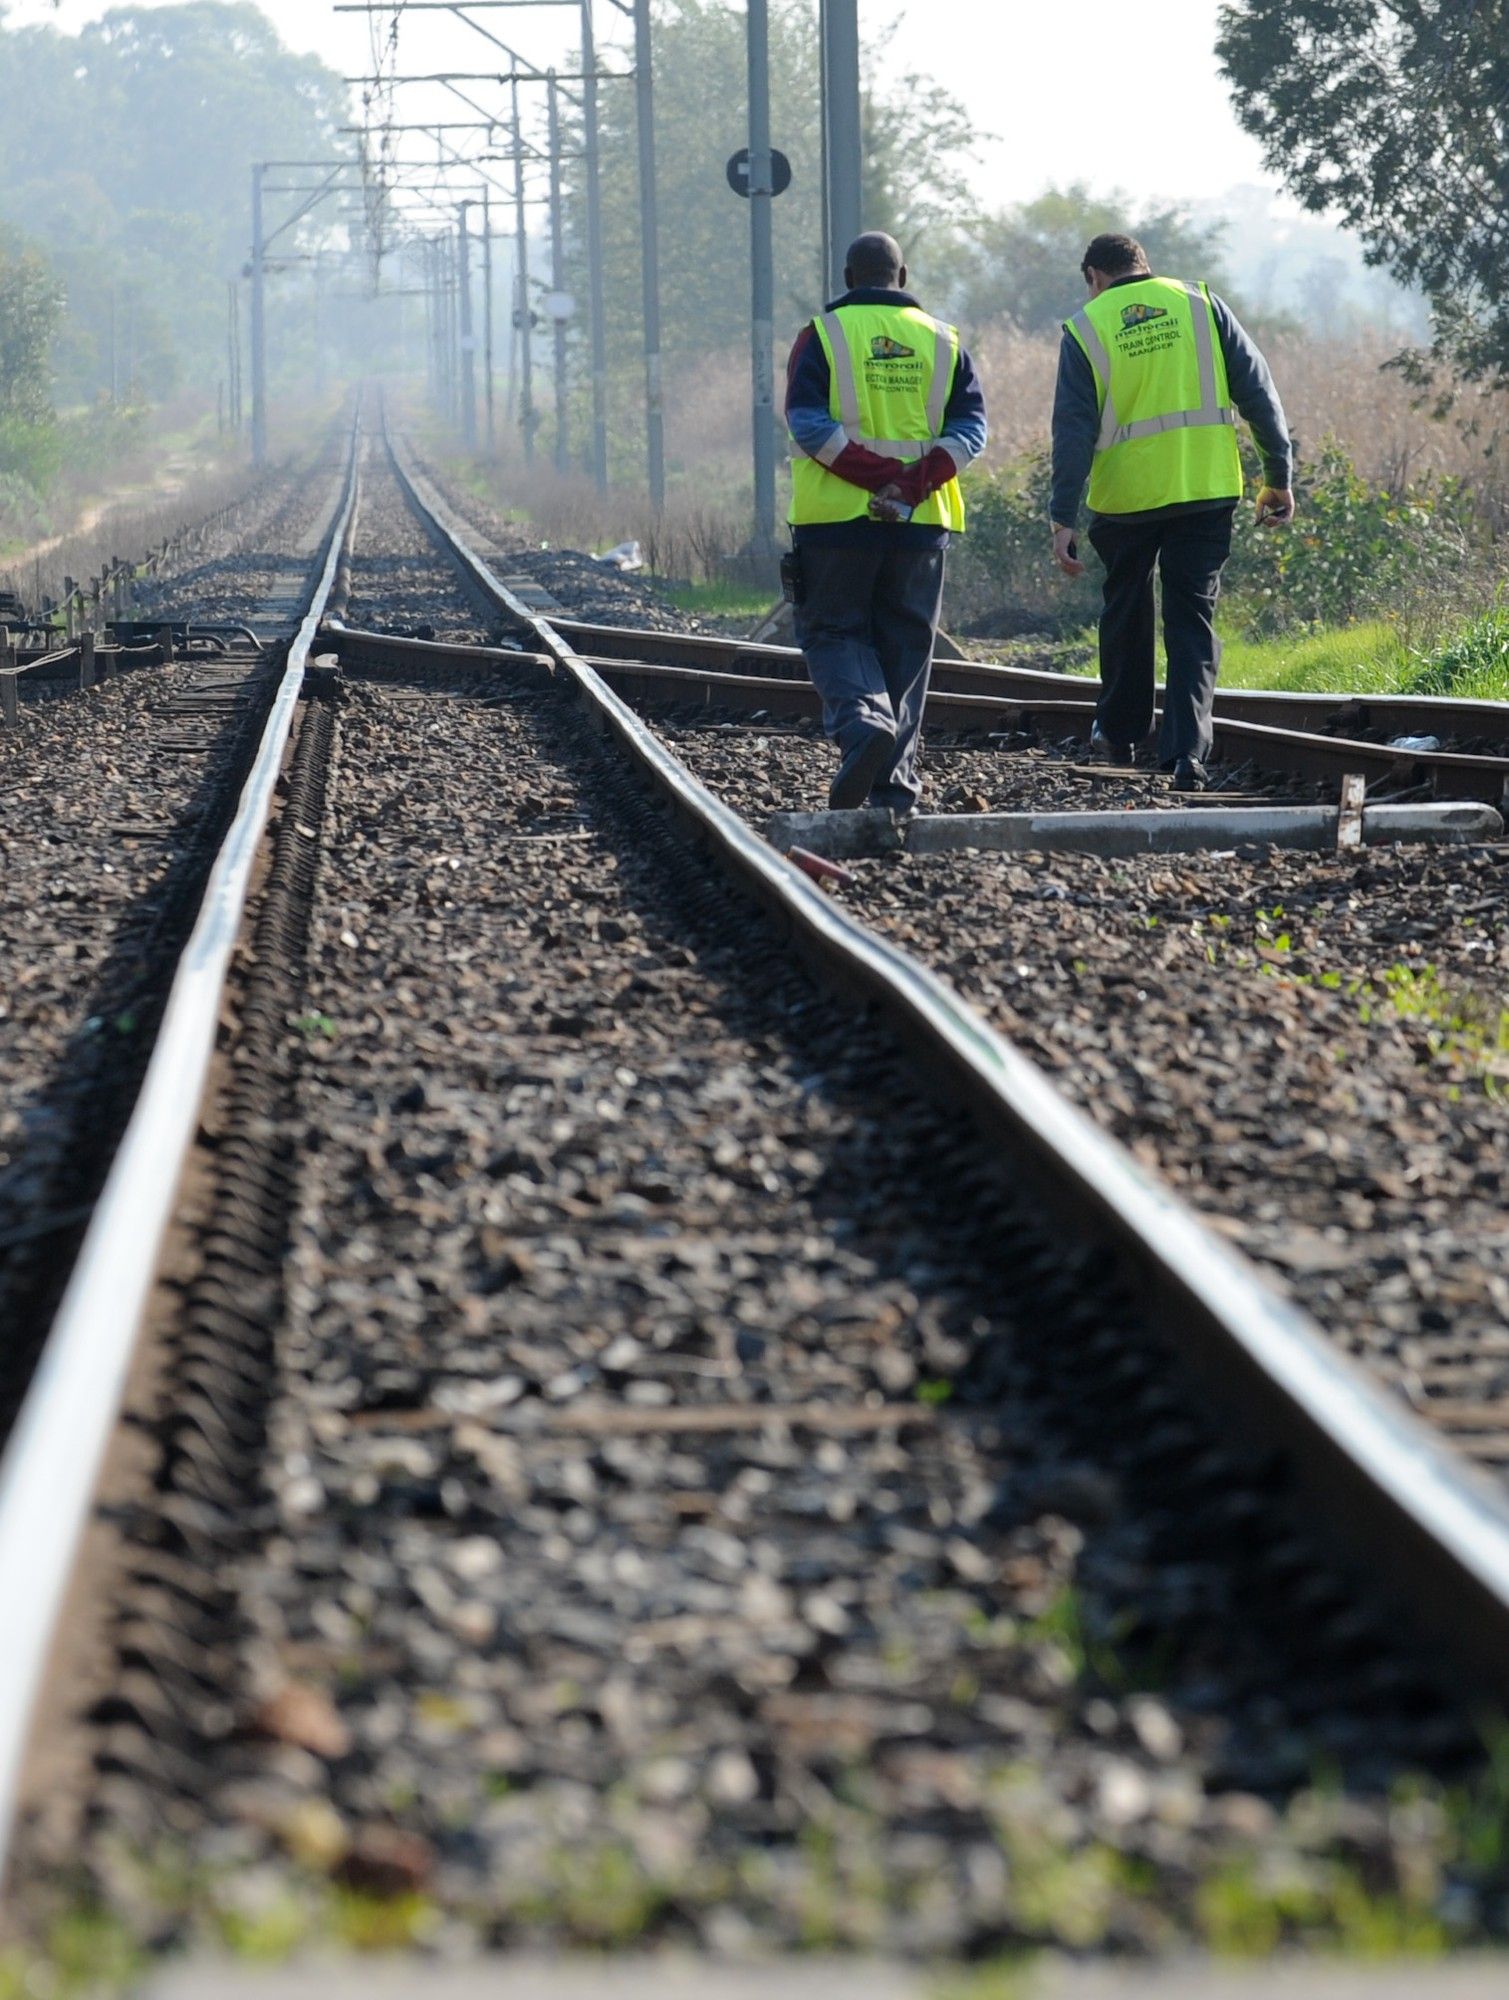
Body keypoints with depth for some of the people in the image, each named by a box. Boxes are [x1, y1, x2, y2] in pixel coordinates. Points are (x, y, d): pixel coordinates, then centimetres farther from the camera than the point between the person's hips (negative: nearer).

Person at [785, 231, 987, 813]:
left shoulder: (823, 335, 0)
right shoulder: (942, 341, 9)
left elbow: (807, 422, -13)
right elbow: (970, 427, -1)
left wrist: (877, 475, -16)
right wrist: (916, 480, -13)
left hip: (836, 518, -3)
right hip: (920, 523, 3)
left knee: (833, 632, 8)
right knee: (905, 645, 10)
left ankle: (862, 719, -21)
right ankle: (895, 786, 8)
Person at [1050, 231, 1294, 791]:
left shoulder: (1086, 328, 0)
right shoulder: (1201, 305, 4)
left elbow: (1074, 429, -6)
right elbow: (1257, 390, 1)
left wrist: (1064, 518, -5)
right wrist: (1279, 476, 6)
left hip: (1126, 497, -1)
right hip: (1207, 490, 1)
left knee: (1125, 613, 21)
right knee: (1192, 623, 5)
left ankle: (1118, 733, 32)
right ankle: (1186, 754, -8)